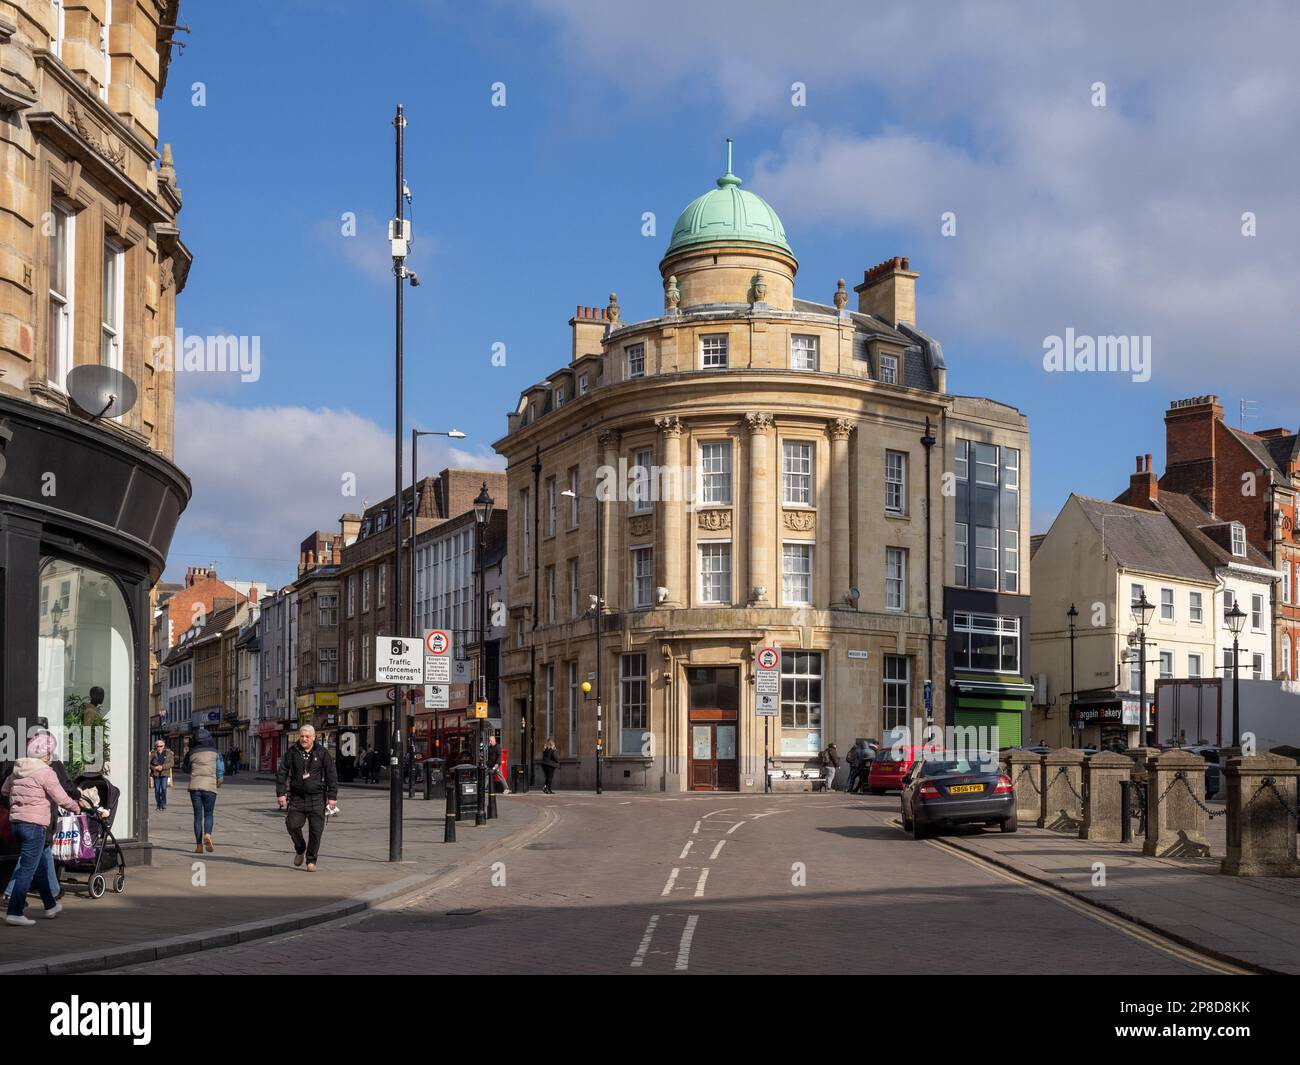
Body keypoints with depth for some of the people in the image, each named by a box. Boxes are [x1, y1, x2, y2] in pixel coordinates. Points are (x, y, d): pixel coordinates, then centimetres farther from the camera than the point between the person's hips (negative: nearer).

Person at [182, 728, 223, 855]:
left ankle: (199, 844, 0)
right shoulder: (214, 753, 2)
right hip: (210, 786, -1)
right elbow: (221, 769, -1)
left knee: (197, 816, 6)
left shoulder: (191, 753, 4)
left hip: (195, 786, 1)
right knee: (208, 814, 9)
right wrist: (218, 781, 17)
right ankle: (207, 835, -19)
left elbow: (185, 768, 18)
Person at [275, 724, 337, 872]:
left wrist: (332, 796, -2)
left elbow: (331, 775, 3)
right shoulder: (292, 752, 4)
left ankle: (311, 861, 8)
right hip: (297, 797, 1)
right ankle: (300, 849, 20)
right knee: (293, 825, -9)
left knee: (316, 830, -4)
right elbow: (281, 773, 7)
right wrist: (280, 793, -1)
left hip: (317, 798, -1)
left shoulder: (322, 753, 2)